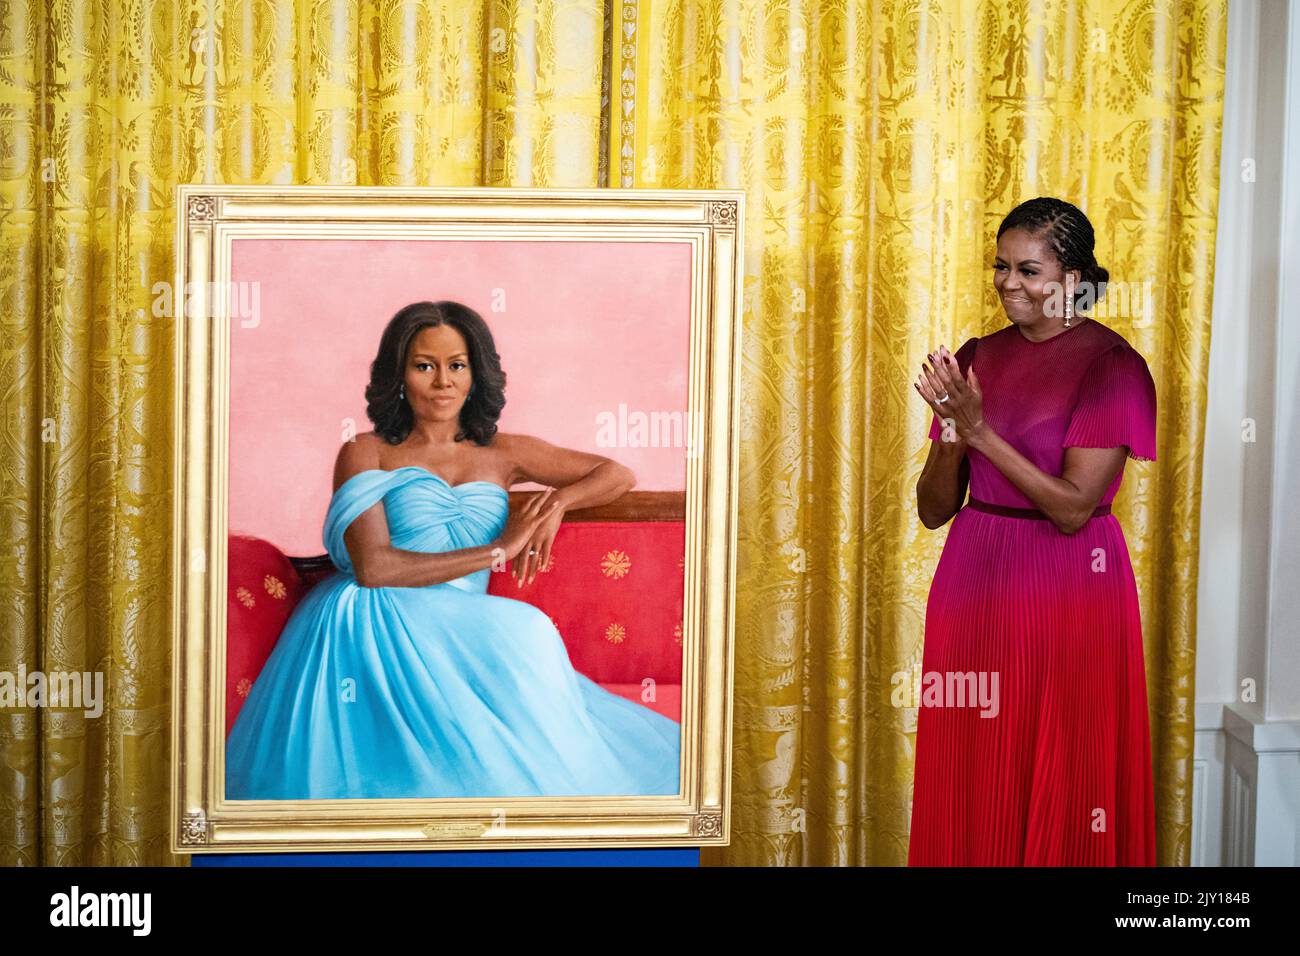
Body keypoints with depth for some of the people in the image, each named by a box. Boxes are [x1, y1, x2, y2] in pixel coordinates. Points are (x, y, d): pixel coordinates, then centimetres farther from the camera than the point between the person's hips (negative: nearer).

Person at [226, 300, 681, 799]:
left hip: (457, 636, 4)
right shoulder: (366, 453, 6)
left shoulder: (502, 454, 17)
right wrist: (497, 550, -7)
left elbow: (617, 474, 21)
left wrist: (558, 500, -2)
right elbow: (372, 567, -9)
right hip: (372, 623, -4)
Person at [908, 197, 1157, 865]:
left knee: (1060, 783, 4)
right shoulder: (976, 358, 7)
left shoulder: (1110, 365, -7)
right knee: (967, 791, 9)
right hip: (973, 581, 5)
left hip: (1067, 590, -4)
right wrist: (953, 431, -13)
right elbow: (933, 510, 5)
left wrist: (981, 429, -17)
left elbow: (1072, 508, -15)